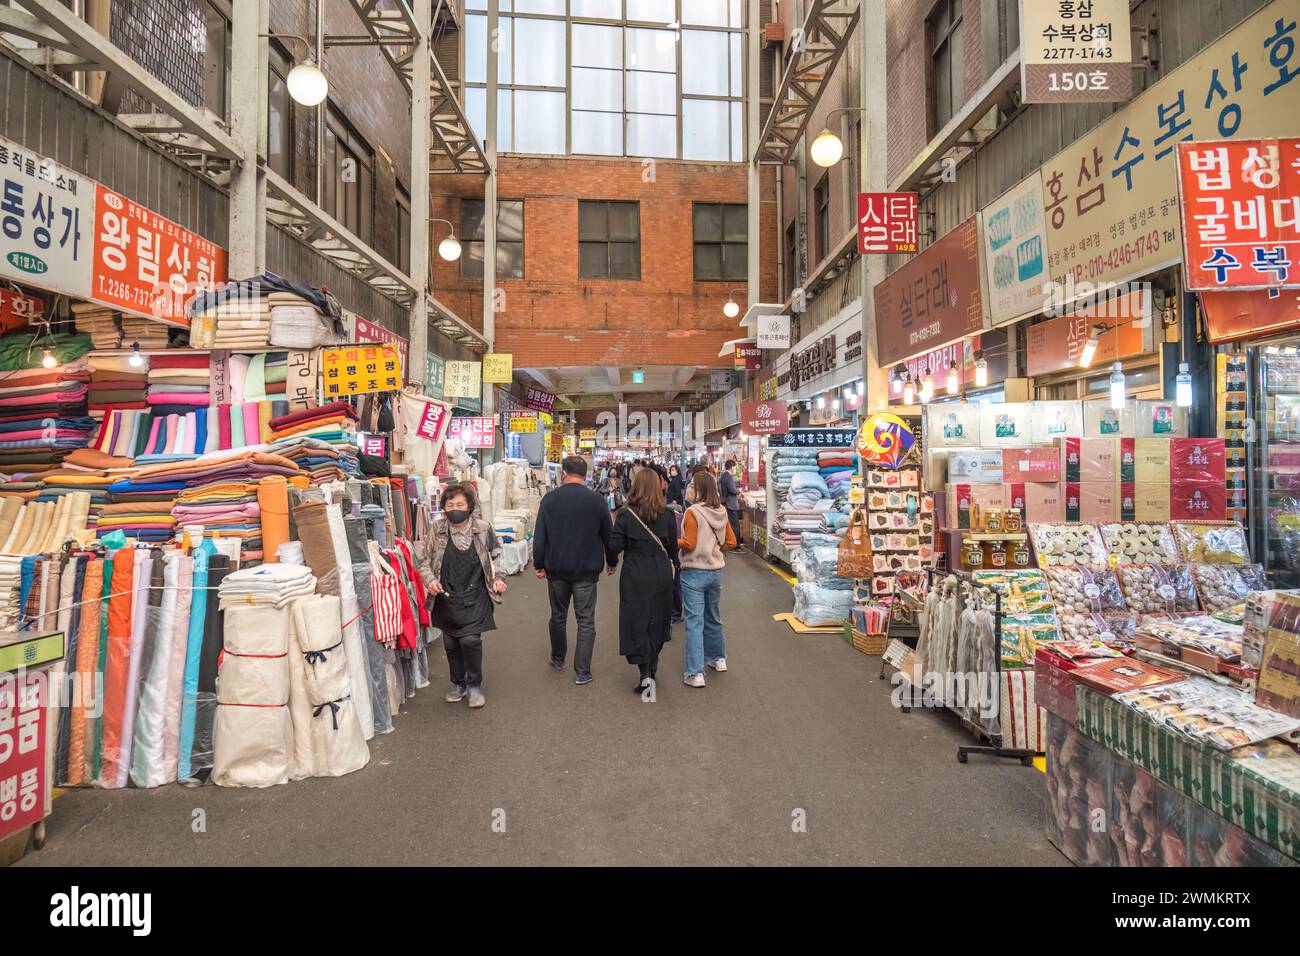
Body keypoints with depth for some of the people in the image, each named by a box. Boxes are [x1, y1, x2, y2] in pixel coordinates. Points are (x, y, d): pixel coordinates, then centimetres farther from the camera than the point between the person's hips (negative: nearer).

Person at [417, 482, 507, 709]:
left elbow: (496, 556, 10)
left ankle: (474, 684, 12)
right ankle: (458, 682, 35)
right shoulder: (437, 530, -7)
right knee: (451, 642, 11)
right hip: (446, 598, 2)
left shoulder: (483, 529, -6)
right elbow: (424, 560, 3)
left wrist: (498, 578, -3)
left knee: (470, 640, -11)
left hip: (474, 597, -2)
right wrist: (430, 579, -15)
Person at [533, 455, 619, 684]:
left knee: (558, 616, 19)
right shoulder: (596, 500, -7)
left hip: (556, 569, 2)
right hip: (587, 570, -1)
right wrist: (612, 561, 17)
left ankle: (558, 658, 36)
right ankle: (582, 671, 3)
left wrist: (539, 564, 7)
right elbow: (608, 535, 2)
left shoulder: (550, 499, -5)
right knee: (586, 621, 4)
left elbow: (539, 536, -3)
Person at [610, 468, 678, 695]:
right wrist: (673, 568, 18)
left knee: (637, 620, 5)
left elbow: (615, 547, -9)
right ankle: (652, 669, 28)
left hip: (635, 576, -3)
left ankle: (645, 673, -4)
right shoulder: (667, 515, -3)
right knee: (657, 620, 15)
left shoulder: (626, 515, -10)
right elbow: (673, 547, 4)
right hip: (662, 574, 3)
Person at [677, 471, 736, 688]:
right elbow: (731, 542, 6)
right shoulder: (721, 512, 2)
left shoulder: (693, 512, -17)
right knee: (713, 617, 23)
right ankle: (718, 658, 38)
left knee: (694, 621, -3)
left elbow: (689, 544, -18)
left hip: (694, 572, -6)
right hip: (716, 570, 6)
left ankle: (695, 673, -2)